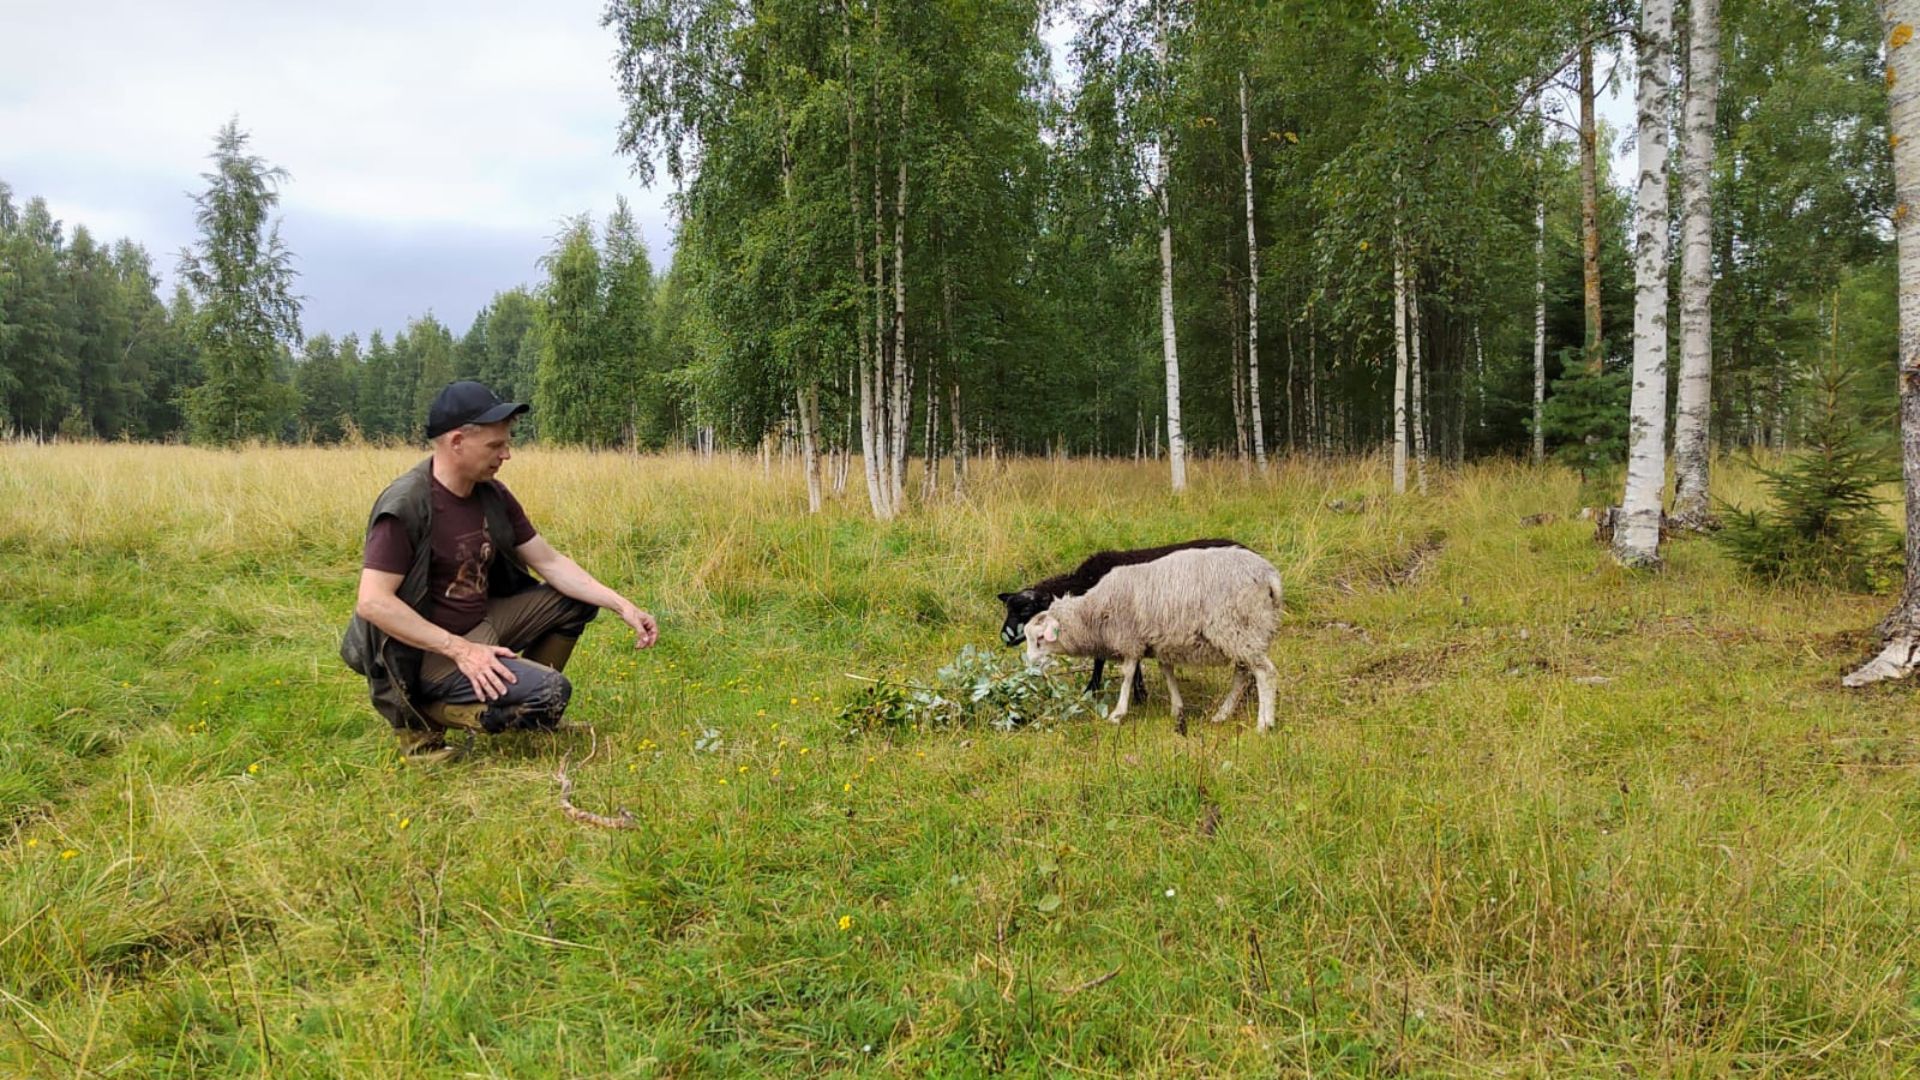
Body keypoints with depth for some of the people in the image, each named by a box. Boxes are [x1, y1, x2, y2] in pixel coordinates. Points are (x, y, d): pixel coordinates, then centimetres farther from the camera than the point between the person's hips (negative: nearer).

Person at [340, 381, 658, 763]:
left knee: (578, 600, 3)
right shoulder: (406, 505, -21)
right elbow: (373, 602, -25)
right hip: (430, 651, -8)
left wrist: (622, 606, -4)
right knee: (552, 692, -23)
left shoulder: (492, 495, 2)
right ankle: (428, 715, -6)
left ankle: (523, 693, 9)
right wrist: (459, 649, -27)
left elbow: (549, 562, 5)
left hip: (483, 621, 8)